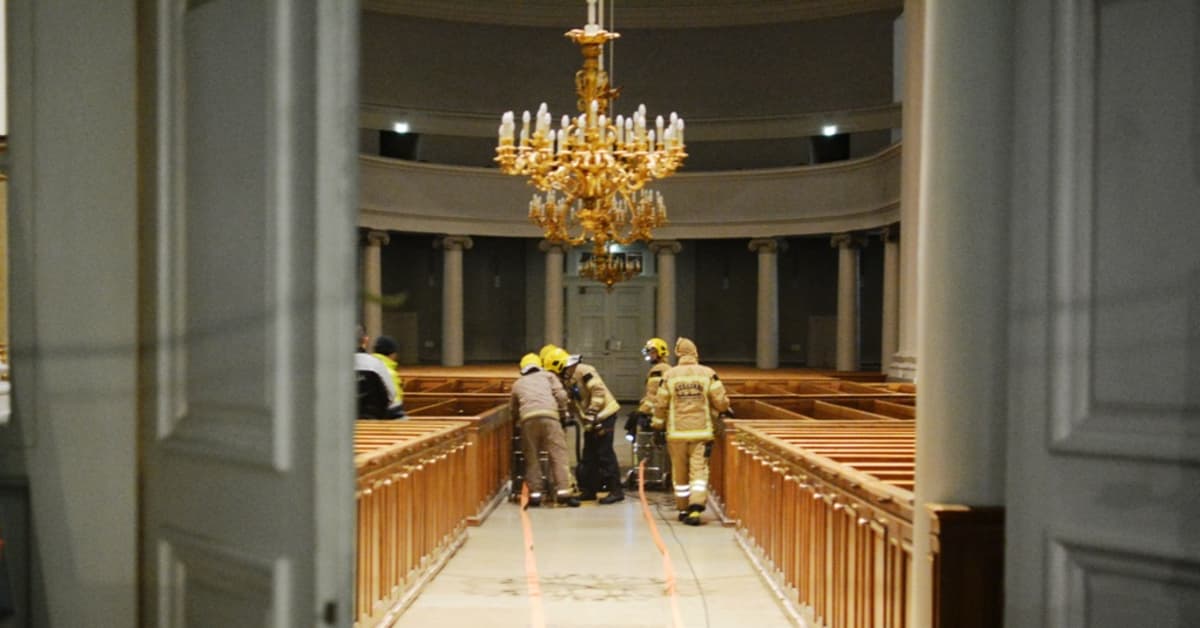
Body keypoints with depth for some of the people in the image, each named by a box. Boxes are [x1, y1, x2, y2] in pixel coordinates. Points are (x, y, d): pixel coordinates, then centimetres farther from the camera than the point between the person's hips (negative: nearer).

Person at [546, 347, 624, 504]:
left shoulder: (583, 371, -15)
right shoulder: (568, 379, 14)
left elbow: (598, 391, -23)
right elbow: (569, 401, 20)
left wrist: (592, 413, -23)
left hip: (603, 415, -10)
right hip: (591, 421, 10)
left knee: (605, 454, -9)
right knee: (589, 456, 12)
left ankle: (616, 491, -5)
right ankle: (590, 489, 20)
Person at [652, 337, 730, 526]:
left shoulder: (669, 375, -2)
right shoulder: (708, 374, -3)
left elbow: (660, 405, 1)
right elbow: (721, 402, -4)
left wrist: (657, 425, 17)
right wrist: (713, 410, 18)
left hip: (676, 432, 1)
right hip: (701, 432, -1)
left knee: (680, 473, 12)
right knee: (699, 471, -1)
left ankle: (683, 510, 21)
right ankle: (696, 508, -15)